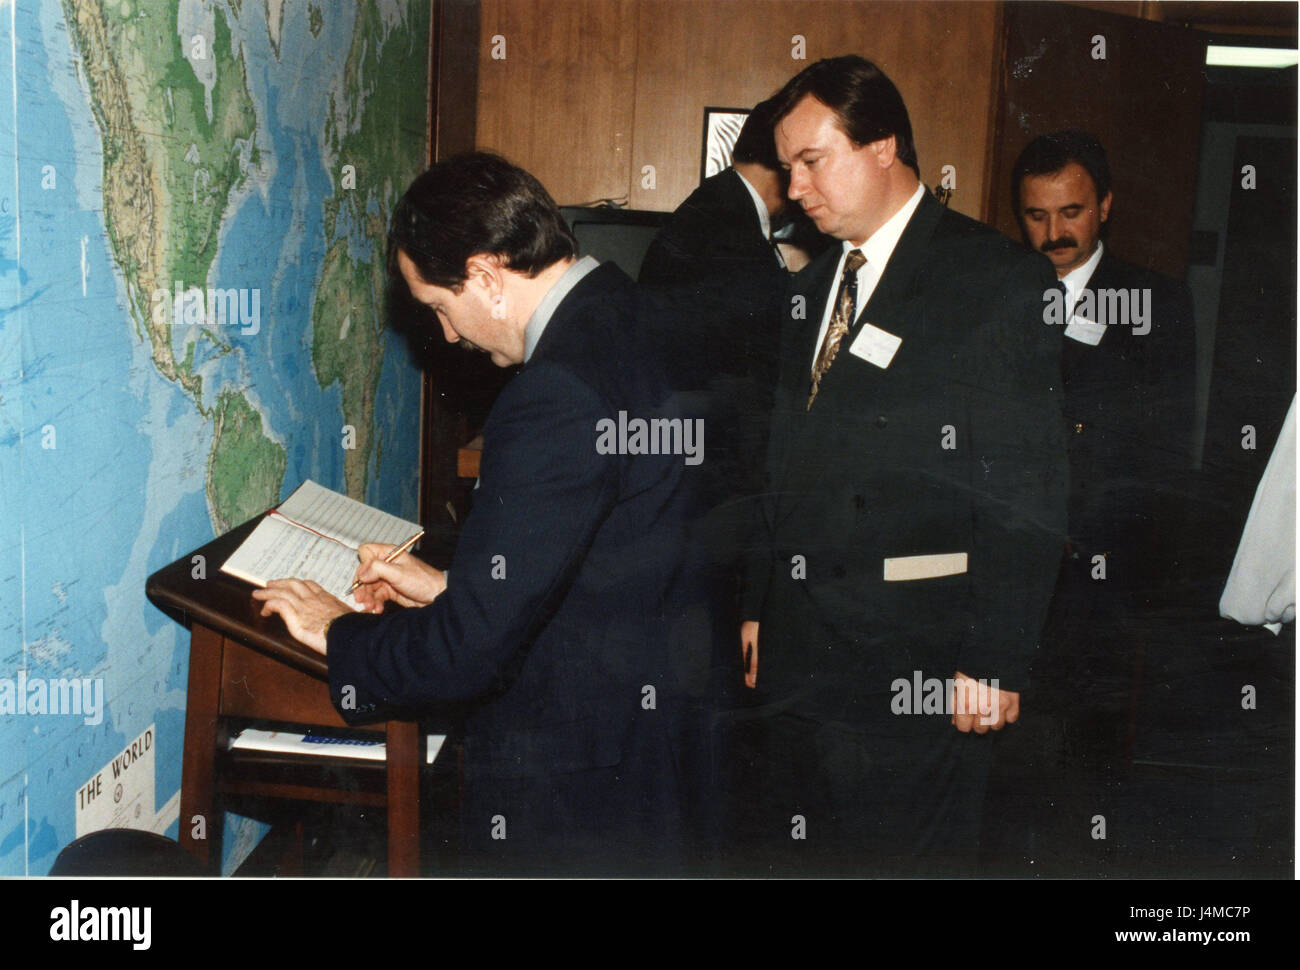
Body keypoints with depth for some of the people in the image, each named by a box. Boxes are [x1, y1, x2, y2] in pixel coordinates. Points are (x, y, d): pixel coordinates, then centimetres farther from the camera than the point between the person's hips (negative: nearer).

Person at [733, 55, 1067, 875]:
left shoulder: (998, 279, -7)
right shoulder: (814, 285, 15)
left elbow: (1029, 495, -12)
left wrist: (995, 662, -15)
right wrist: (760, 609, 15)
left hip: (916, 665, -7)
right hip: (798, 655, 7)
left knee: (903, 860, 2)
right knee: (782, 854, 14)